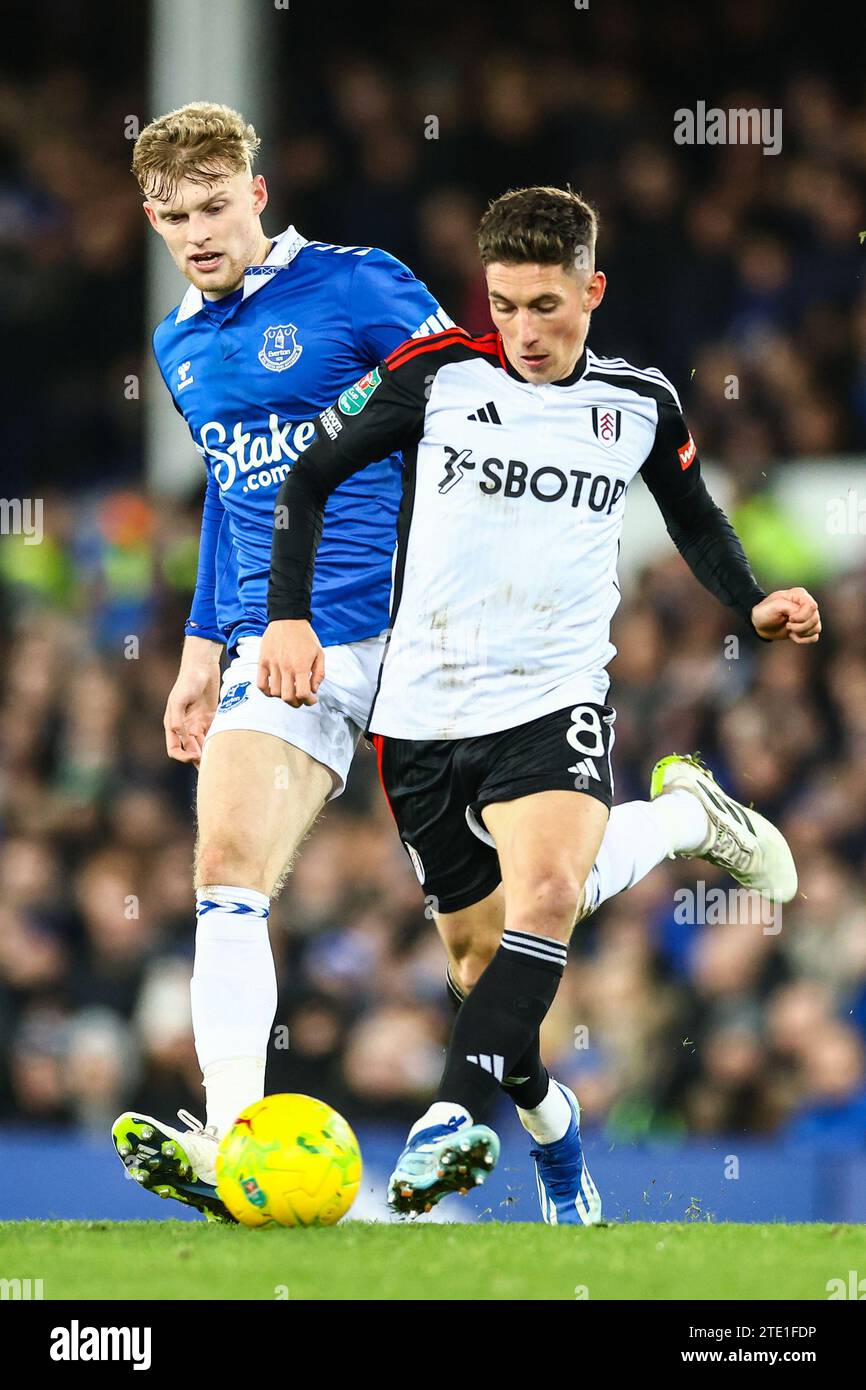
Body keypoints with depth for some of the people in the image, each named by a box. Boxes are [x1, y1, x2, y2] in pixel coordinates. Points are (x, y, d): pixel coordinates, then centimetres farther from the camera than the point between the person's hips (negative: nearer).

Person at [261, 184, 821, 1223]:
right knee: (479, 957, 7)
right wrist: (290, 614, -7)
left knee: (546, 894, -29)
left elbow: (692, 514, 20)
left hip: (554, 699, -1)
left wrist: (753, 605, 3)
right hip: (423, 709, 1)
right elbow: (310, 475, 3)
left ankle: (455, 1115, -32)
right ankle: (554, 1139, 29)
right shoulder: (439, 376, -5)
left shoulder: (642, 406, 1)